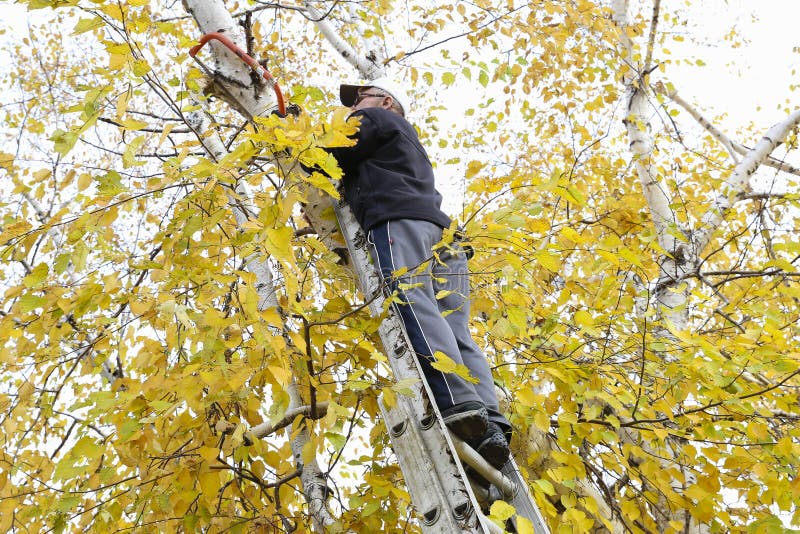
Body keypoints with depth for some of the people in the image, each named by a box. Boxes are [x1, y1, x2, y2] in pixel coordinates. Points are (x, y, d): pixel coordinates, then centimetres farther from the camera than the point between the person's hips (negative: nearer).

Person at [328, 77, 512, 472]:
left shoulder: (376, 119, 20)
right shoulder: (408, 141, 44)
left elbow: (333, 157, 12)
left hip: (399, 220, -8)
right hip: (439, 228, 8)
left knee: (413, 305, -25)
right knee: (453, 329, -8)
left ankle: (459, 406, -44)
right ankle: (490, 426, -24)